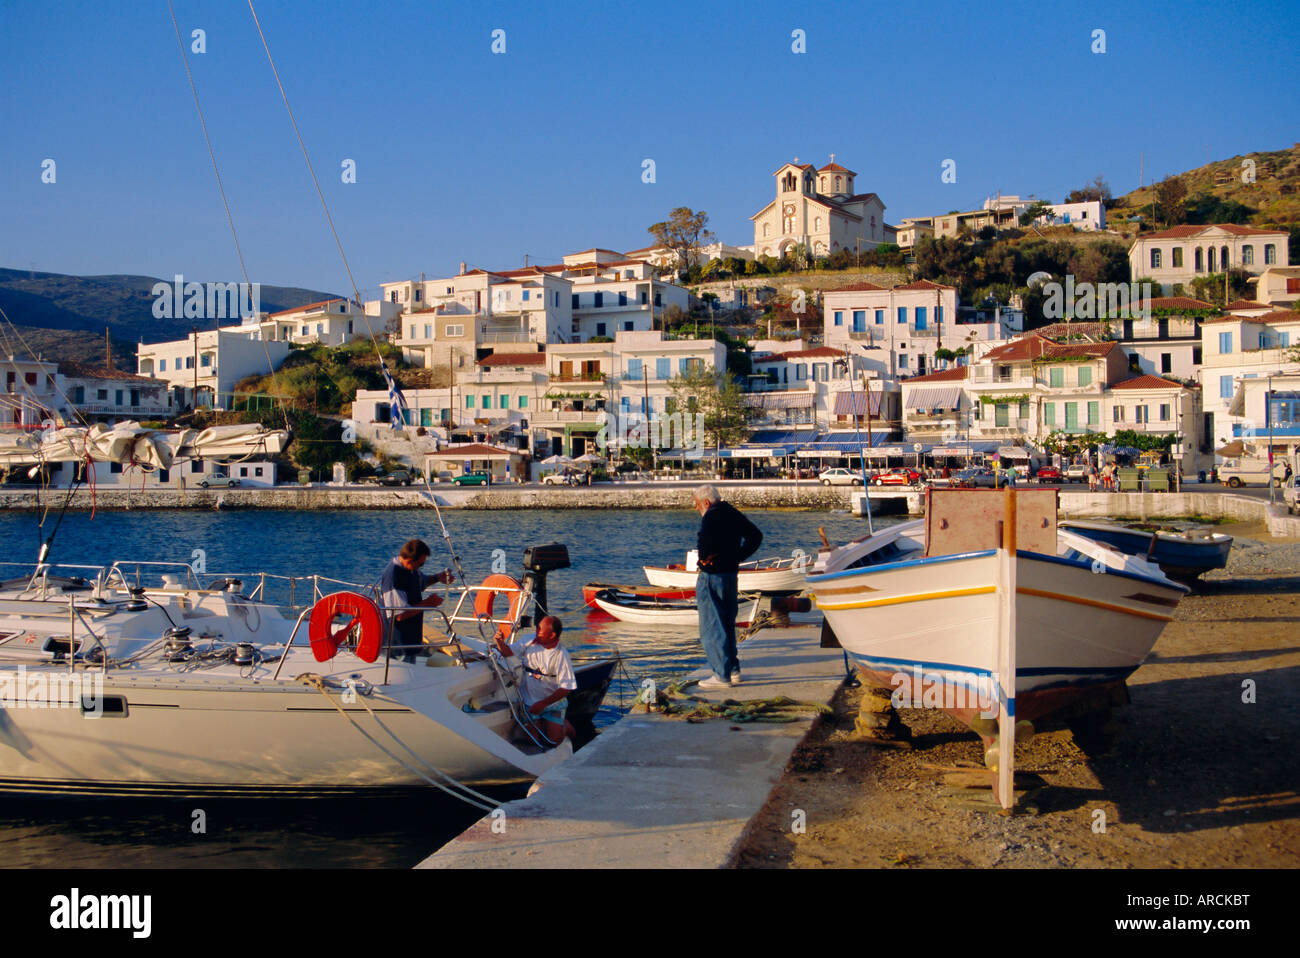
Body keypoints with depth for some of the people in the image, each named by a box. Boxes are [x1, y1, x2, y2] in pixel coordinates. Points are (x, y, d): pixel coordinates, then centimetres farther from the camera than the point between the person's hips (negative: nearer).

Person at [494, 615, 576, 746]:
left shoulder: (561, 655, -20)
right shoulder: (530, 641, -7)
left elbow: (567, 688, -18)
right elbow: (508, 652, 1)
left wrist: (542, 704, -21)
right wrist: (500, 643, -23)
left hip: (553, 704, -3)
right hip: (529, 702, 3)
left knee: (554, 740, -10)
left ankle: (565, 725, 24)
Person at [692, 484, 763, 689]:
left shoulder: (712, 515, -15)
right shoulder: (732, 513, 12)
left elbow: (704, 540, -33)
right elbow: (755, 536, 18)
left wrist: (704, 557, -15)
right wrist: (738, 556, 10)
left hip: (712, 577, -9)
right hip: (731, 573, 9)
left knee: (711, 627, -2)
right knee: (727, 624, 19)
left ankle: (722, 675, -1)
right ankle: (733, 670, 23)